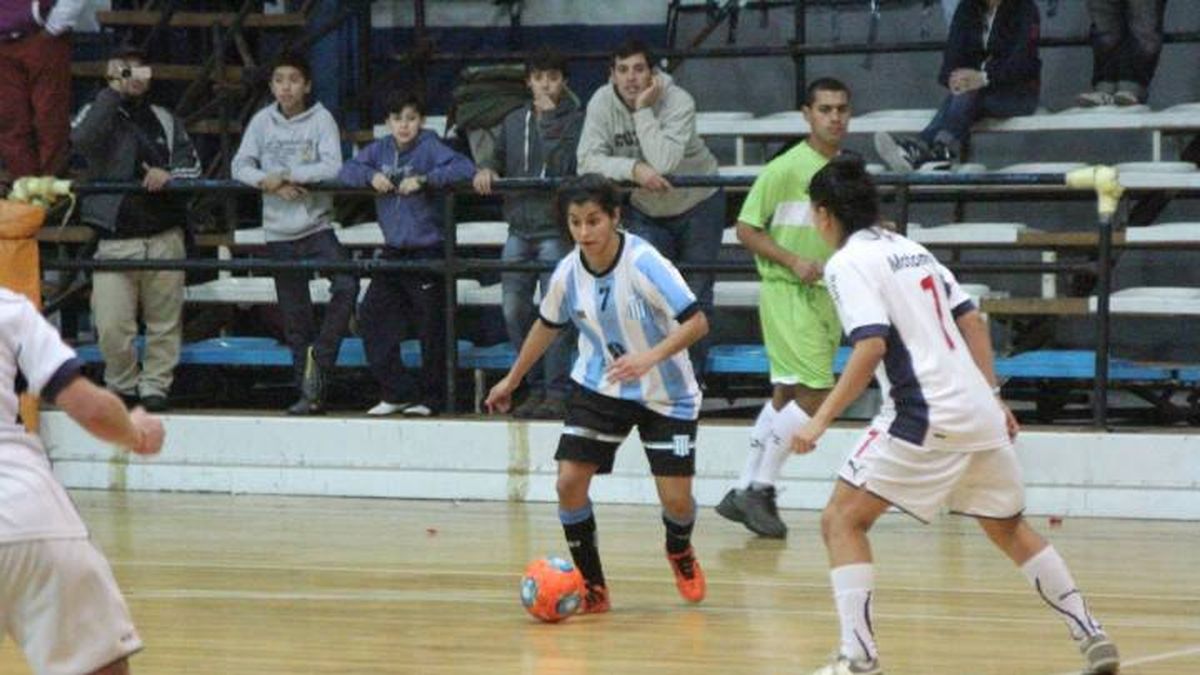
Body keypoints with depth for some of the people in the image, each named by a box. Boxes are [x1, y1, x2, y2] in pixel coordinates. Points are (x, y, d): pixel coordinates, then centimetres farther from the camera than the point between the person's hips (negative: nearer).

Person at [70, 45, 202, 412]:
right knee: (112, 325, -9)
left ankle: (155, 384, 16)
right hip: (115, 240, -3)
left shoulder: (165, 120, 16)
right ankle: (122, 384, 11)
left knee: (165, 320, 3)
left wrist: (168, 175, -8)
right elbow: (83, 139, -18)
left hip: (164, 238, 3)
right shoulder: (96, 114, 6)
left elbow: (191, 166, 14)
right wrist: (114, 91, -15)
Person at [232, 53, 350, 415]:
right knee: (295, 318, 6)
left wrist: (284, 175, -16)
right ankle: (310, 392, 13)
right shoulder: (262, 122, 4)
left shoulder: (321, 119, -4)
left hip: (317, 226, -3)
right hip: (279, 232, 3)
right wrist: (269, 183, -17)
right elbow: (240, 167, 0)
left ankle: (319, 357, -10)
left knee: (346, 285, -27)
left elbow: (331, 168, -15)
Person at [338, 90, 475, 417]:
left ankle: (431, 398, 12)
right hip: (393, 251, 7)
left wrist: (424, 180, -28)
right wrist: (371, 175, -11)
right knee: (372, 318, 6)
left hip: (427, 250, -7)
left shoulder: (430, 147, -10)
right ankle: (396, 393, 16)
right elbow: (347, 171, 9)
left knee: (432, 328, 1)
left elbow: (464, 168, -22)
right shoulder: (381, 149, 7)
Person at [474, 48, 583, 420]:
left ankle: (557, 392, -5)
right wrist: (486, 169, -2)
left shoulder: (575, 120, -2)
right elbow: (500, 156, 20)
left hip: (555, 231, -6)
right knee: (514, 310, 4)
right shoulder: (514, 121, 15)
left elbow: (568, 164, -15)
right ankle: (536, 386, 16)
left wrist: (549, 120, -14)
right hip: (520, 230, 6)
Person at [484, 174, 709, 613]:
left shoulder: (644, 263, -25)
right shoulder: (568, 273, -10)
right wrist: (512, 380, 20)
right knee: (569, 481, -12)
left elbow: (696, 322, -26)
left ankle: (680, 552, 31)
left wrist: (651, 357, -40)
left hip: (664, 393, -3)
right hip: (599, 387, 4)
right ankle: (592, 587, 5)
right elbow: (548, 325, 10)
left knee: (676, 497, -8)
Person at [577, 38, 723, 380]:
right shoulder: (602, 103, -18)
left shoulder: (678, 102, -28)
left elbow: (664, 163, -40)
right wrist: (634, 169, -38)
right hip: (645, 211, 2)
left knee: (695, 293, 4)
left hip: (697, 205, -2)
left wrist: (643, 110, -37)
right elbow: (588, 160, -25)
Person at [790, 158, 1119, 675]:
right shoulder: (912, 251, 18)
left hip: (924, 418, -8)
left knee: (841, 521, 0)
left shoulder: (847, 264, -6)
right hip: (979, 413, 8)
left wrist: (821, 420, -17)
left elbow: (871, 347, -18)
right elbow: (972, 322, 18)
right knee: (1009, 527, 23)